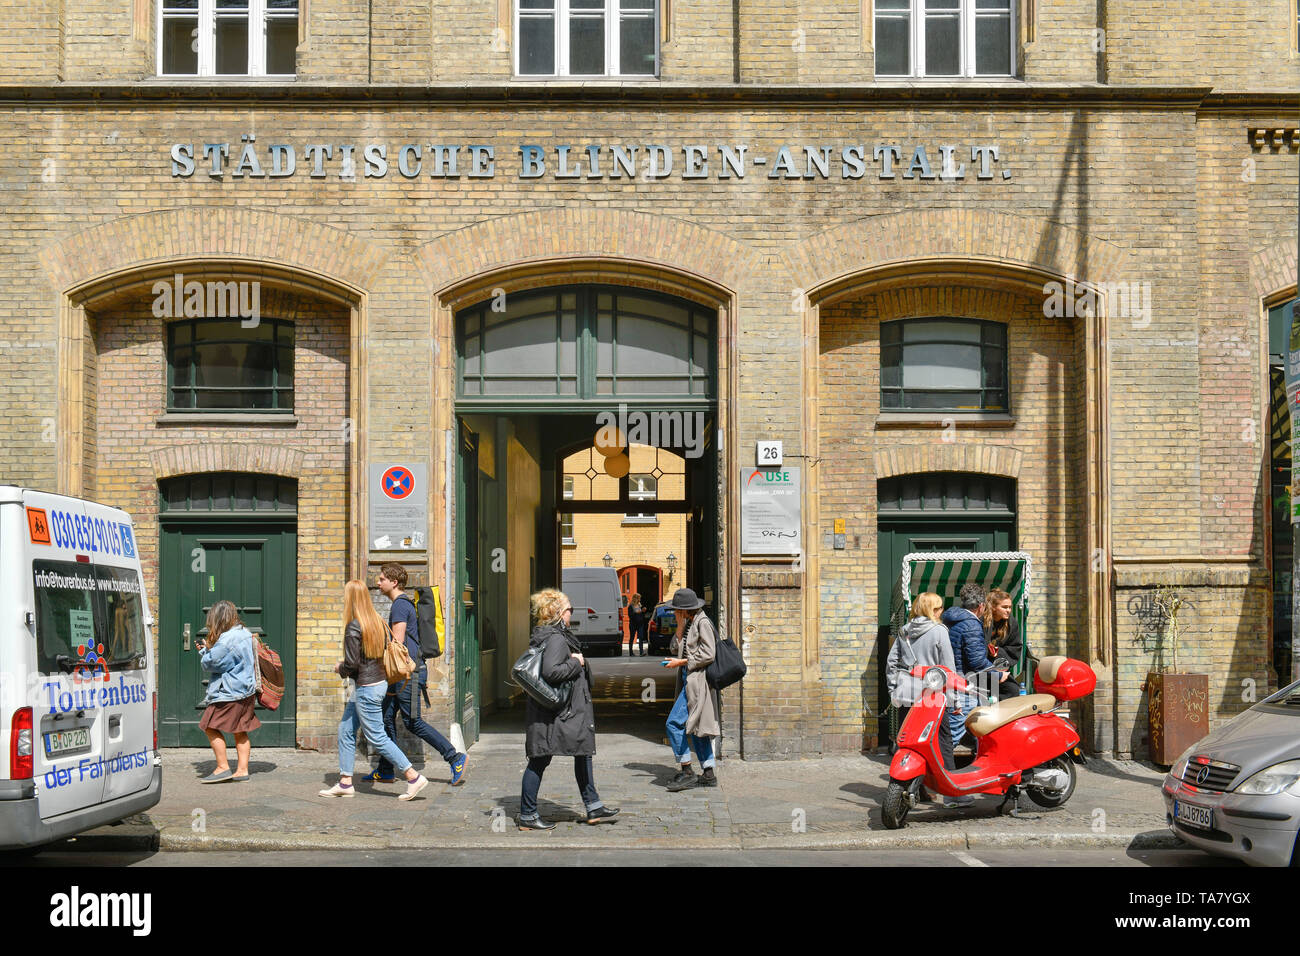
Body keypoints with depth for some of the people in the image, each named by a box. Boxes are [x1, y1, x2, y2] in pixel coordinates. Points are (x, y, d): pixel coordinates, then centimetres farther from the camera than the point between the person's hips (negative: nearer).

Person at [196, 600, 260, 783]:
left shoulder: (226, 640, -19)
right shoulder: (245, 633, 10)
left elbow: (209, 663, -11)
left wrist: (205, 650, 8)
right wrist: (209, 649, 15)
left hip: (229, 692, -9)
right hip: (246, 688, 9)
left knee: (211, 727, -2)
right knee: (240, 731, 10)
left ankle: (223, 768, -3)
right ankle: (242, 770, 10)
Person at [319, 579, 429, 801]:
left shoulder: (354, 627, -18)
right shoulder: (377, 622, 7)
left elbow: (352, 664, -20)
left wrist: (340, 669, 3)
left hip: (366, 688, -9)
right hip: (379, 681, 9)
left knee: (377, 737, -3)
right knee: (346, 730, 15)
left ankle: (414, 777, -2)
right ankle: (345, 783, 19)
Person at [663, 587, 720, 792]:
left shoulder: (702, 622, -12)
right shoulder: (689, 622, 15)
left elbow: (708, 654, -18)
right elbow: (677, 648, 12)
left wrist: (682, 662, -13)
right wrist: (680, 627, 0)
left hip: (698, 681, -10)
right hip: (690, 680, 10)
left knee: (674, 723, -13)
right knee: (696, 728, 11)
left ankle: (686, 772, -9)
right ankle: (708, 774, 16)